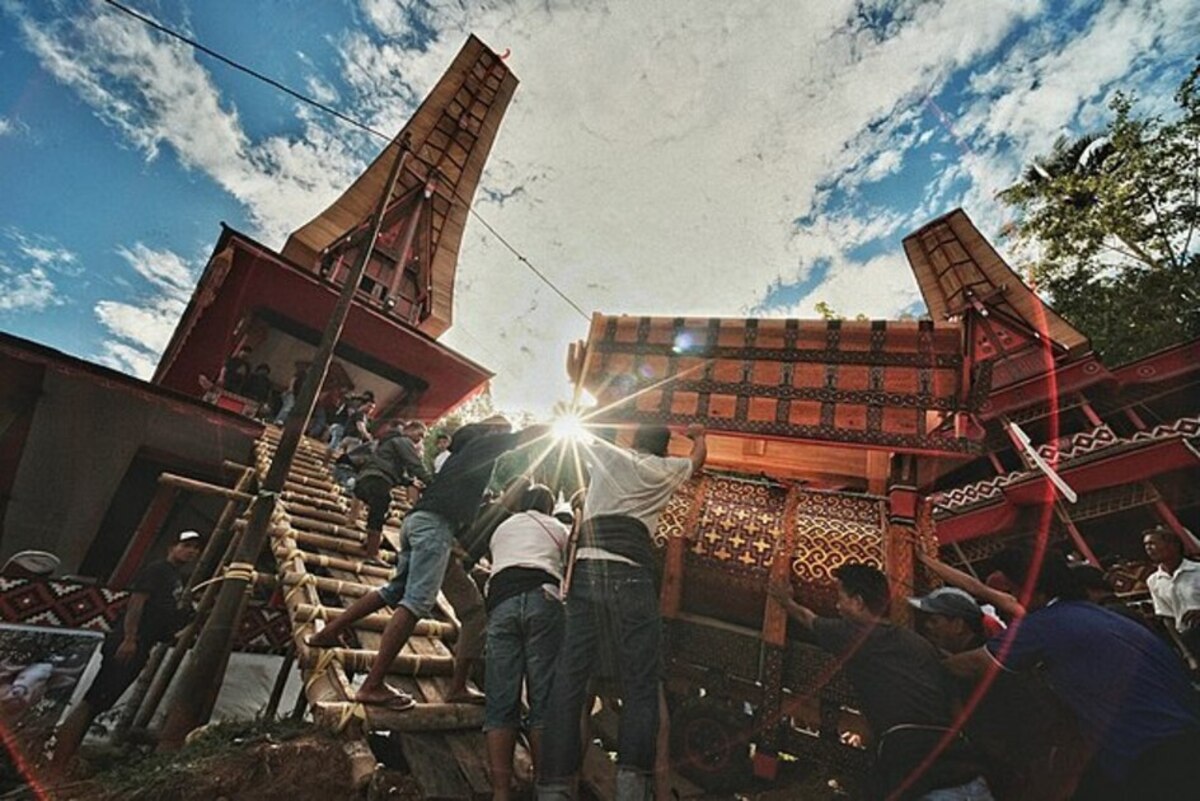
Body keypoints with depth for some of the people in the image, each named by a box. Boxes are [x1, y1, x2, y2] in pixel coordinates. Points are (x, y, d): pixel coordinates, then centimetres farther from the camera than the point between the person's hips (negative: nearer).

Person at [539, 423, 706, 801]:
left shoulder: (607, 455, 19)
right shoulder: (663, 470, 16)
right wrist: (698, 434, 59)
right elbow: (699, 455, 38)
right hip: (629, 577, -2)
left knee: (568, 680, 1)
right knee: (640, 684, 1)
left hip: (584, 572, 3)